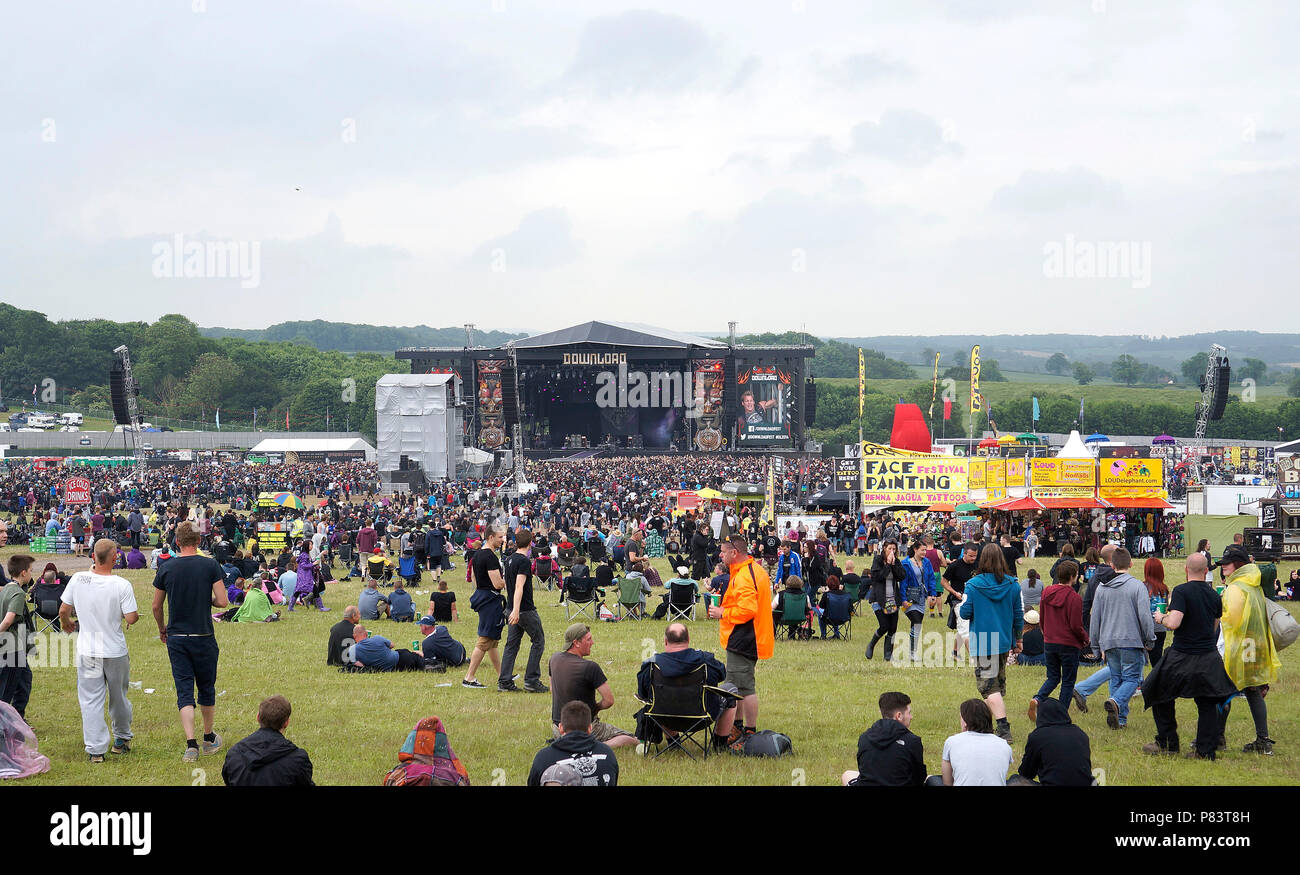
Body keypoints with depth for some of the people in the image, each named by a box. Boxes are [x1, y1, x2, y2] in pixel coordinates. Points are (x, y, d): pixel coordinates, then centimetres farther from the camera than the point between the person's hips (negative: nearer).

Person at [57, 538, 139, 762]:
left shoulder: (78, 579, -8)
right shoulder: (122, 585, -17)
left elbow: (63, 610, 1)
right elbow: (131, 618, -15)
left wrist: (66, 623, 24)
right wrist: (136, 614, 9)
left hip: (87, 651, 1)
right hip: (116, 651, -1)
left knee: (91, 700, 5)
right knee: (118, 697, 17)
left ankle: (96, 749, 2)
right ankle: (122, 739, 33)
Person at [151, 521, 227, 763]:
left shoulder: (166, 568, -1)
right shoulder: (210, 566, -7)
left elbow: (156, 606, 7)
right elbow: (222, 601, -10)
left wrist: (162, 629, 24)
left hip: (176, 638, 1)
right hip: (203, 637, -1)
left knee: (184, 691, 2)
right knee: (207, 688, 16)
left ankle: (191, 743, -11)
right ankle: (209, 739, 29)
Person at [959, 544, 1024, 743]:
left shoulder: (973, 585, -13)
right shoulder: (1012, 585, -2)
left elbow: (965, 613, -10)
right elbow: (1018, 615, 5)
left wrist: (959, 609, 14)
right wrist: (1018, 640, 18)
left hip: (983, 644, -5)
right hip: (1004, 642, 5)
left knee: (989, 686, -6)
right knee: (999, 683, 19)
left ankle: (1004, 728, -20)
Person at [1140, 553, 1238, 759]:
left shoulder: (1181, 591, -14)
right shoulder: (1214, 595, 5)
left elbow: (1173, 623, -23)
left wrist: (1161, 618, -3)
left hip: (1182, 656, -5)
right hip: (1209, 656, 5)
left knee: (1161, 697, 13)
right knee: (1207, 704, 9)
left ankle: (1166, 745, 16)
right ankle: (1206, 749, 7)